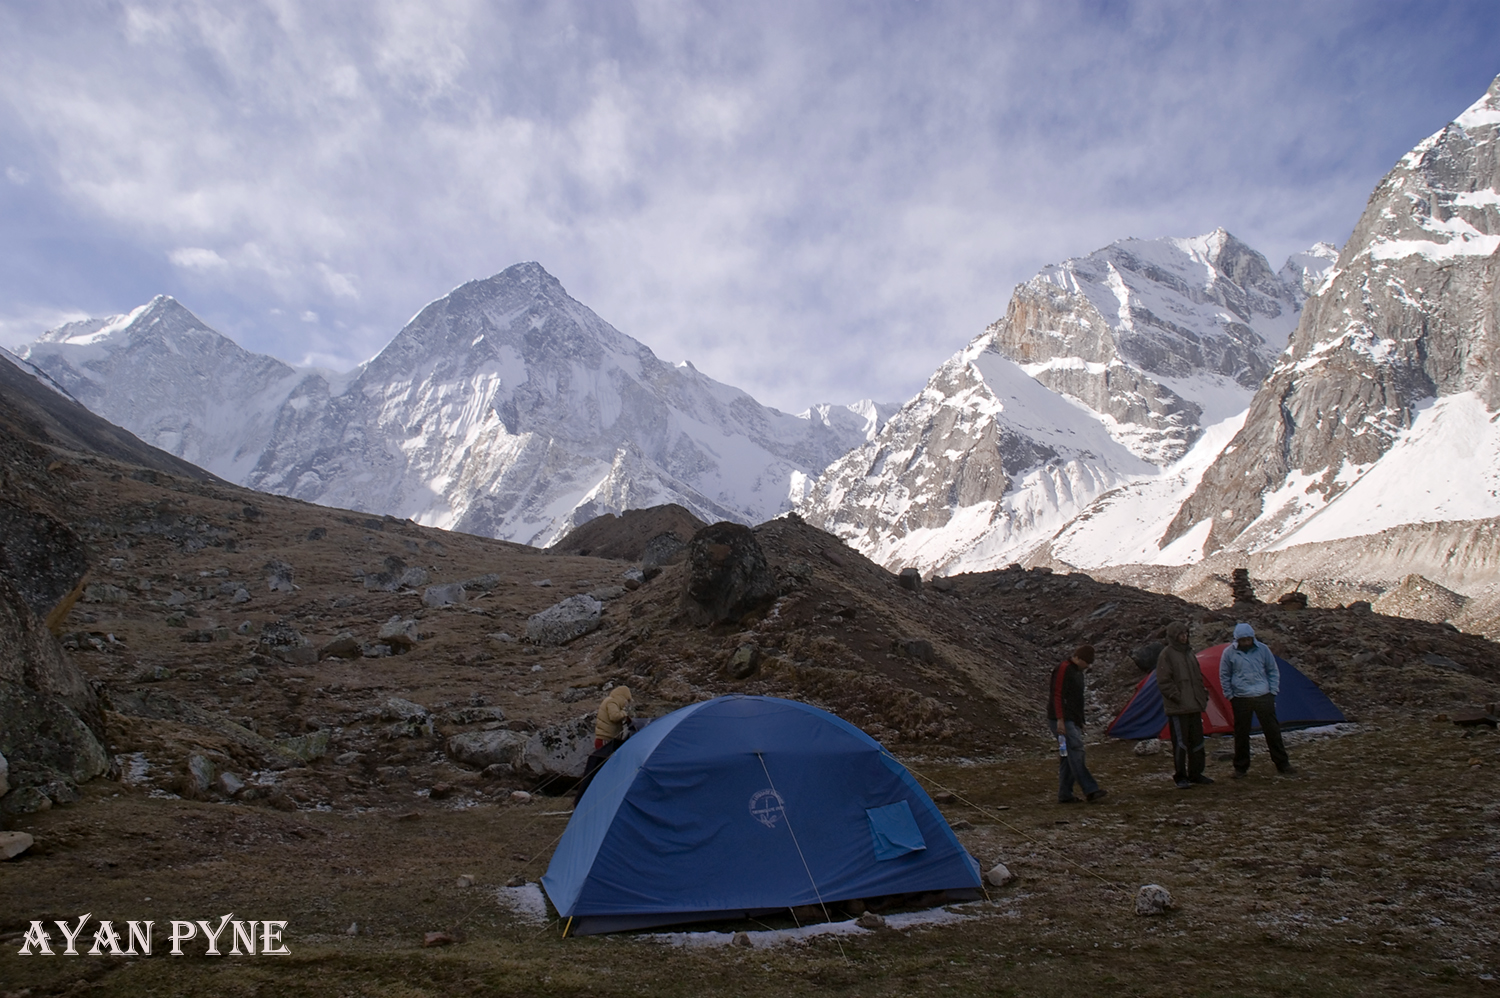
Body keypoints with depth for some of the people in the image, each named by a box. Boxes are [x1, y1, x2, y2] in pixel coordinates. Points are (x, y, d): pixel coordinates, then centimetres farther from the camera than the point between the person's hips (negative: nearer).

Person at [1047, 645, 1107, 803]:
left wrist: (1080, 722, 27)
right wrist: (1060, 720, -22)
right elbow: (1057, 695, -17)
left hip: (1072, 721, 10)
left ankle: (1065, 795, 9)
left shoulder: (1077, 671, 20)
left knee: (1068, 757, 7)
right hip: (1063, 721, -10)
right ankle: (1090, 790, -20)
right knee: (1075, 752, -16)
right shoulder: (1063, 669, -11)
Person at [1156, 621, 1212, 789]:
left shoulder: (1188, 652, 15)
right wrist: (1177, 697, -15)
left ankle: (1195, 774, 25)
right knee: (1180, 742, -4)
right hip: (1177, 708, -8)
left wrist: (1202, 696, 14)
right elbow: (1163, 682, -13)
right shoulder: (1166, 654, -10)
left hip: (1194, 706, 8)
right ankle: (1180, 778, 4)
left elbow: (1198, 677, 23)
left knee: (1196, 740, 13)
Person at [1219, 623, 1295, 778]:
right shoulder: (1229, 653, -5)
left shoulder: (1262, 649, -2)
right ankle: (1240, 768, 15)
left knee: (1272, 730, 5)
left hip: (1263, 697, 1)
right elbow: (1224, 676, 4)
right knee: (1241, 734, 5)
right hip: (1241, 699, -1)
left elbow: (1273, 671, 8)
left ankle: (1282, 764, 19)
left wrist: (1273, 691, 2)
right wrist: (1230, 696, 1)